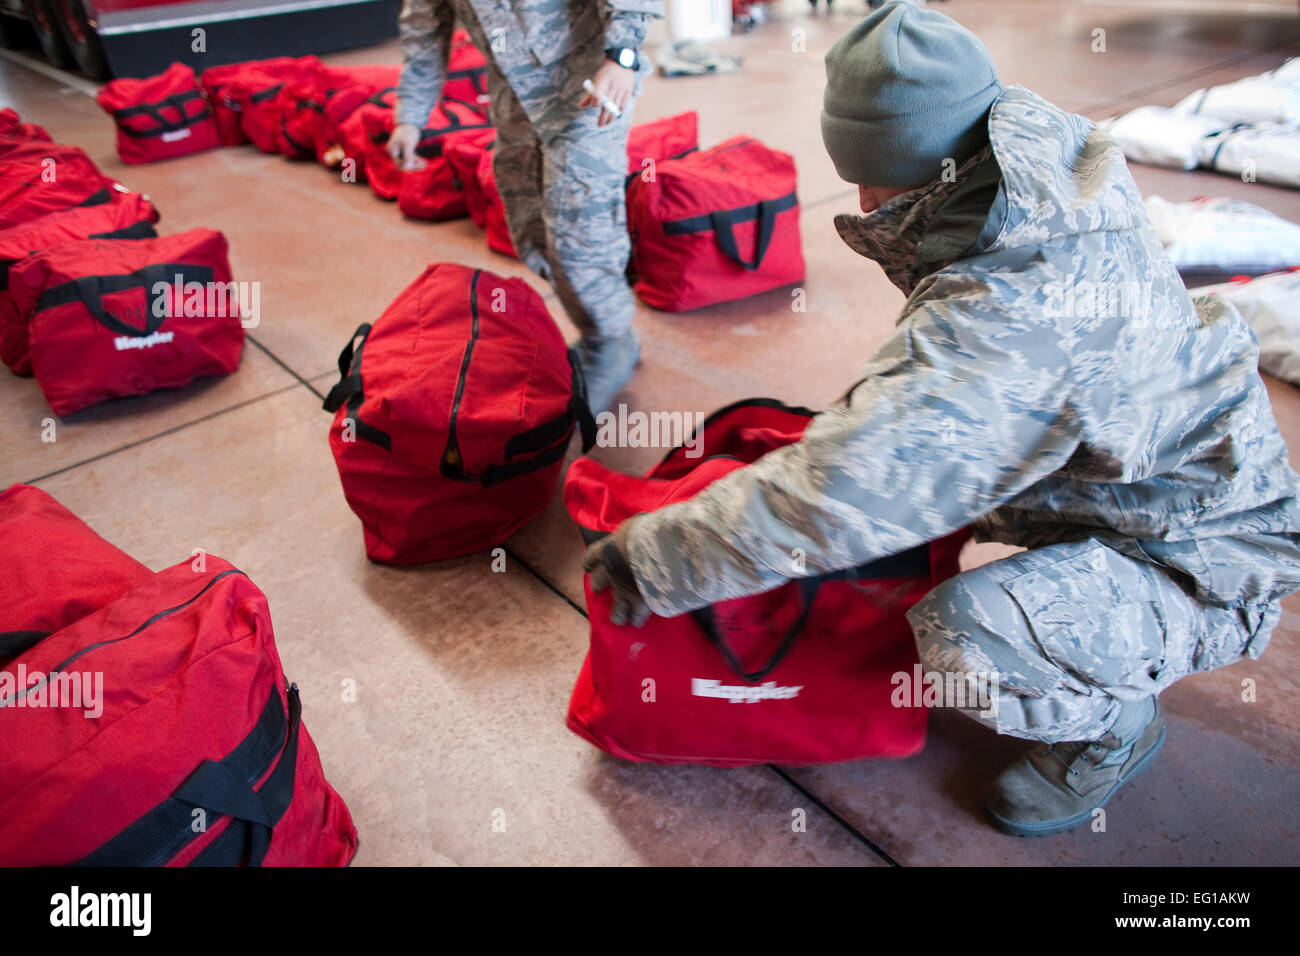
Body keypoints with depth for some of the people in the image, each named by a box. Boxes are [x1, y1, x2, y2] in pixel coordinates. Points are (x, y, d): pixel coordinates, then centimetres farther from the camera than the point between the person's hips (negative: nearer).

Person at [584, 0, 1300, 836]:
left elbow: (832, 494, -42)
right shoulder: (1069, 156, -8)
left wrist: (654, 559, -29)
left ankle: (1117, 719, 5)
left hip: (1200, 565, -9)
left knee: (962, 641, -31)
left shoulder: (1002, 322, -38)